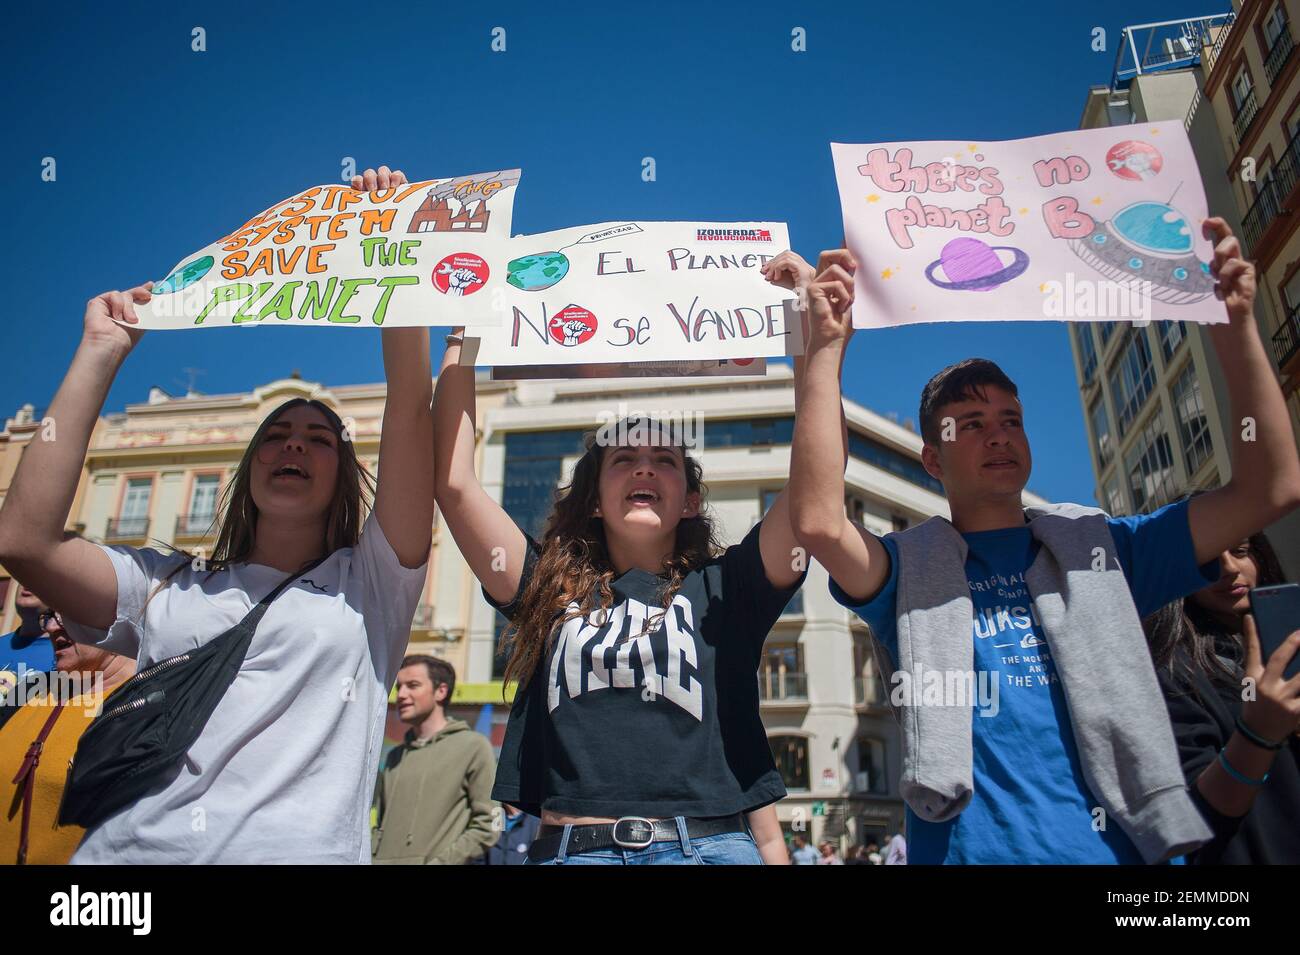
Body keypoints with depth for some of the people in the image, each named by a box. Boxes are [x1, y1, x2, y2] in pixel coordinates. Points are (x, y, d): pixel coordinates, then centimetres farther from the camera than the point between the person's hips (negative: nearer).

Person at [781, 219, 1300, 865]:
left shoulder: (1100, 550, 12)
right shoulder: (910, 572, 3)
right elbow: (819, 522, -17)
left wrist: (1234, 322, 0)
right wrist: (827, 346, -16)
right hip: (977, 849, -1)